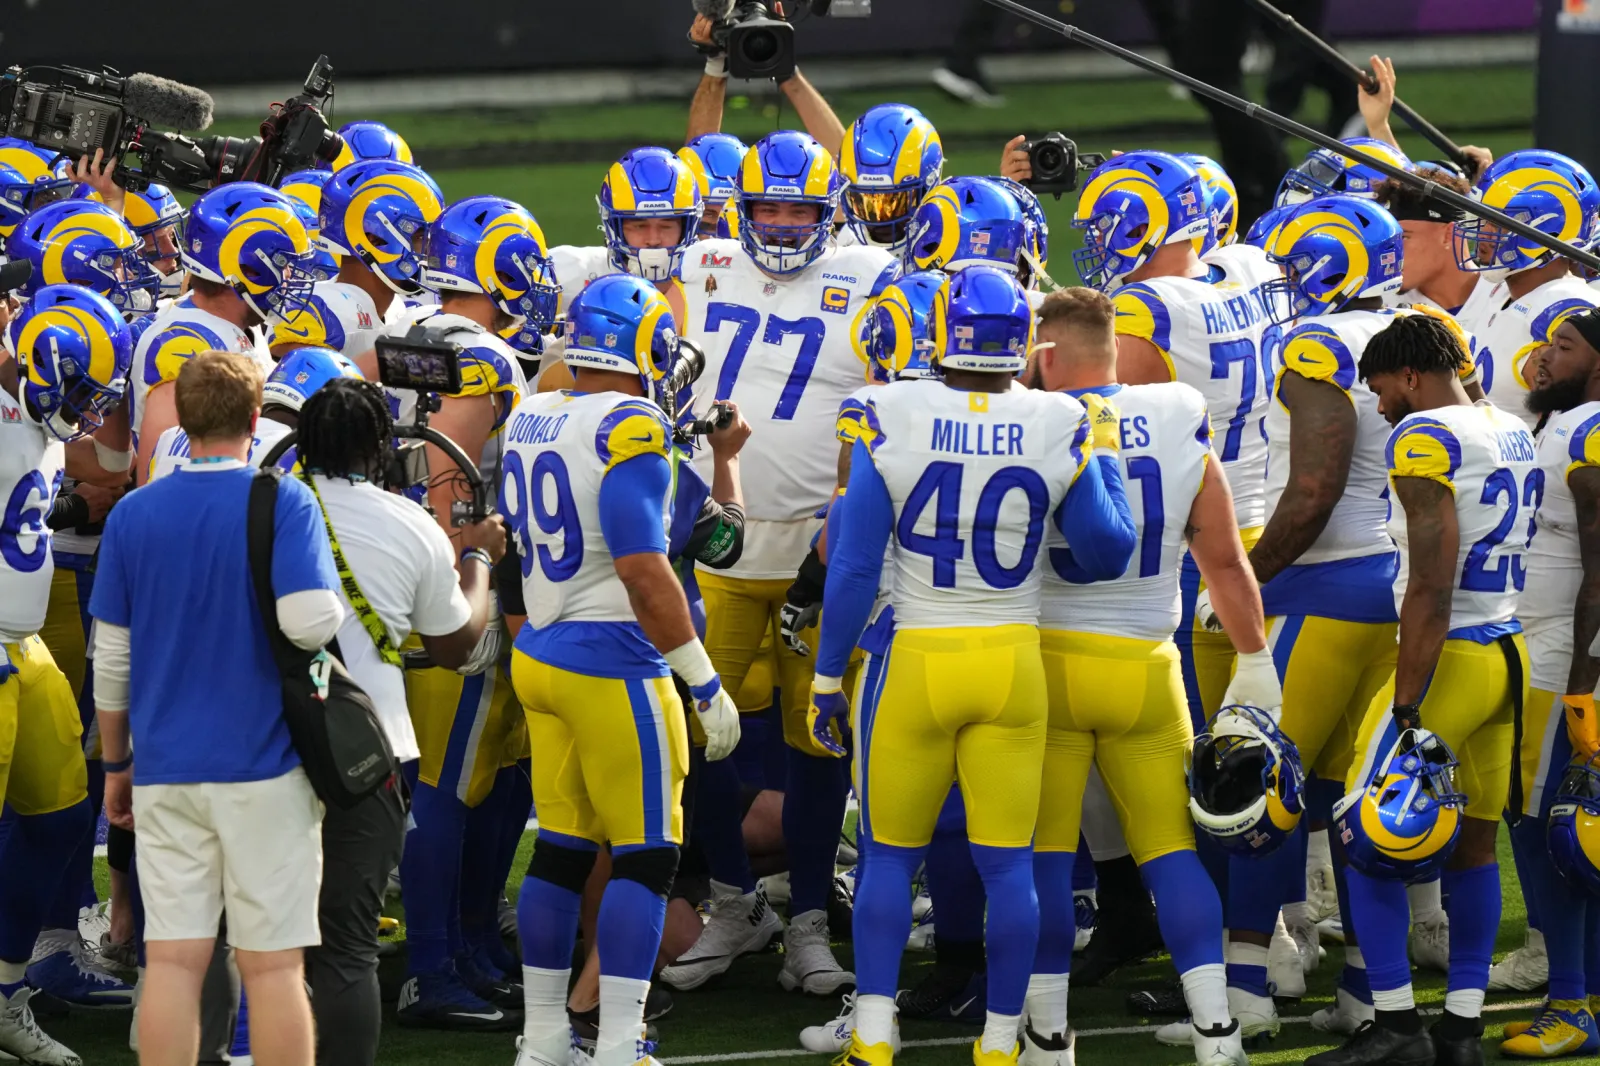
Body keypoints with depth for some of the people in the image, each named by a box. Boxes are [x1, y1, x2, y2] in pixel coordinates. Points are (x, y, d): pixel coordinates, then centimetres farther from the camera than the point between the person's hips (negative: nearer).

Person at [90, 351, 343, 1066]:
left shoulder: (133, 515, 4)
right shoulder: (285, 504, -7)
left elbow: (112, 659, 7)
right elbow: (309, 622, -19)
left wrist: (116, 765, 17)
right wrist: (335, 601, 4)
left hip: (166, 771, 3)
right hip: (263, 767, -3)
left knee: (173, 961, 2)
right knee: (271, 965, 0)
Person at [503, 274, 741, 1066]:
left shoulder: (529, 422, 6)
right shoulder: (629, 432, -17)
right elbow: (643, 570, -21)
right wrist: (705, 683, -16)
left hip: (542, 657, 8)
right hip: (613, 666, -8)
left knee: (561, 849, 14)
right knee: (644, 856, -1)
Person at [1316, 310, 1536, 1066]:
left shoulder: (1424, 439, -14)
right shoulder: (1513, 434, 13)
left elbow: (1432, 590, -19)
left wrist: (1407, 713, -20)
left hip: (1449, 657, -8)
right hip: (1509, 655, 8)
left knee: (1368, 838, -1)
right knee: (1473, 842, 12)